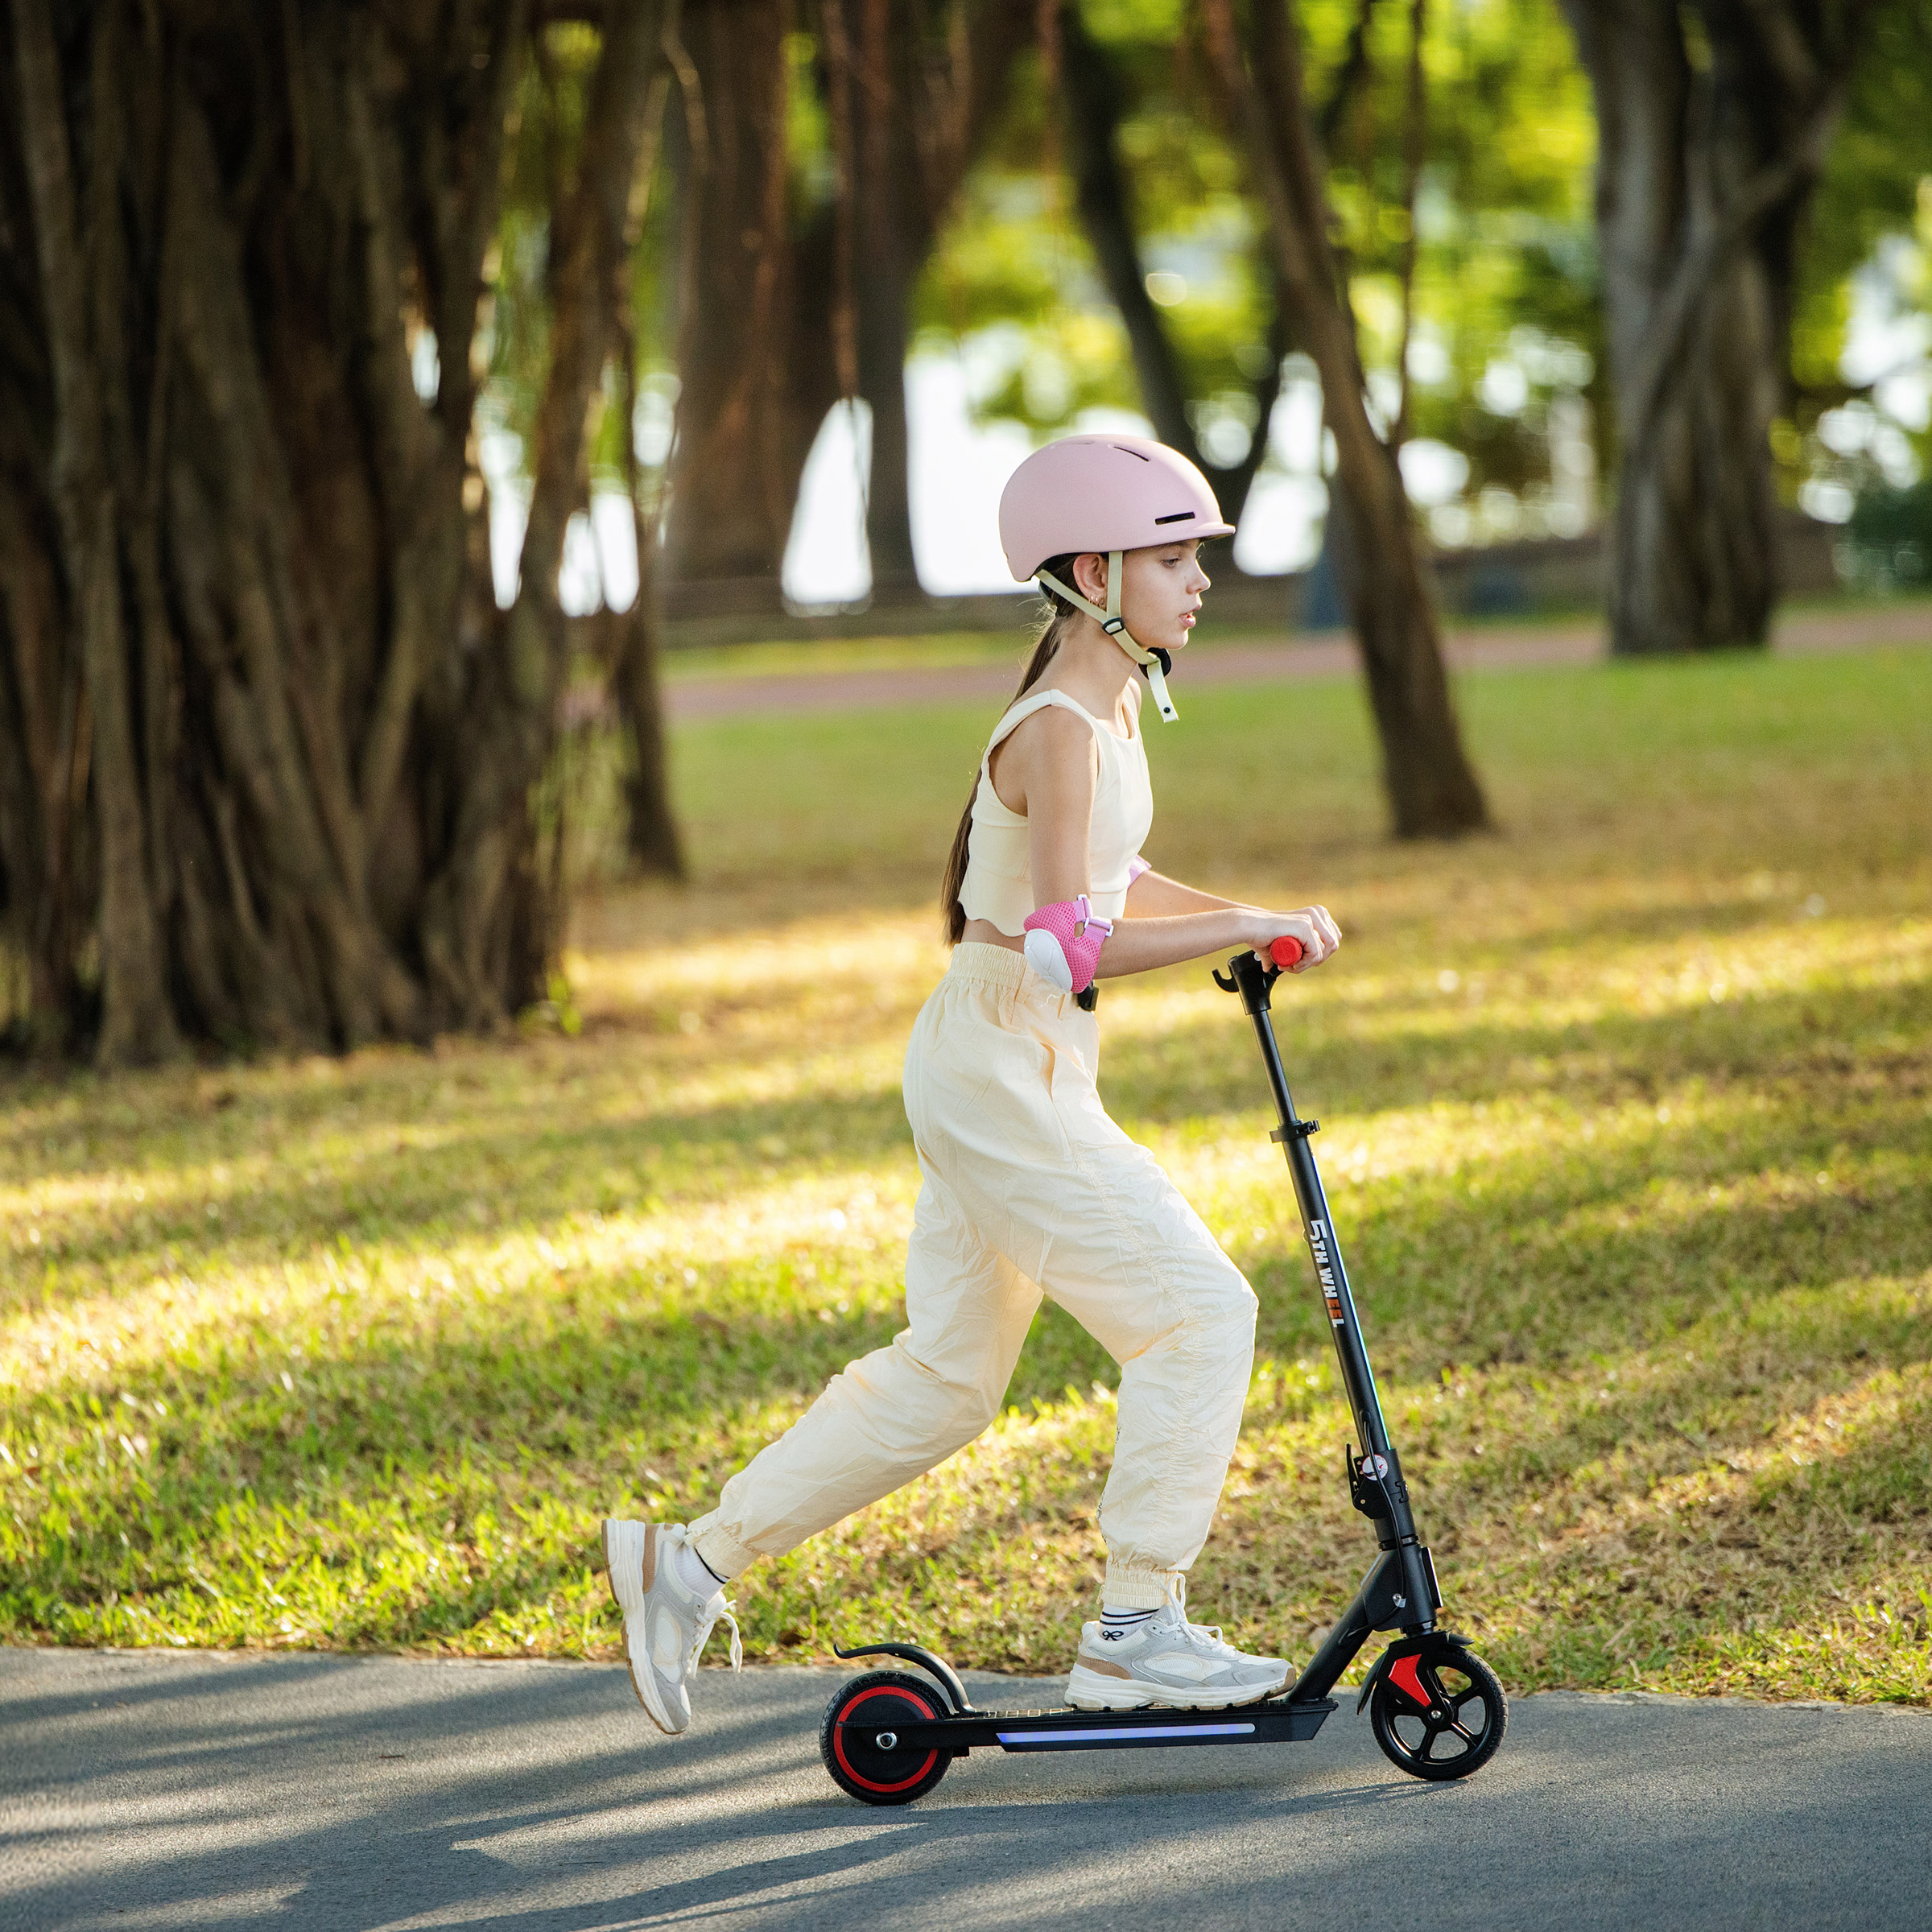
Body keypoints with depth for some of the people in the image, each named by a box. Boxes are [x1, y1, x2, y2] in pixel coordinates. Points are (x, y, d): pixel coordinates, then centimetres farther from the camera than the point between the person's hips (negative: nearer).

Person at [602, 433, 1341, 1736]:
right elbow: (1072, 941, -29)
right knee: (1196, 1311, -10)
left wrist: (1244, 918, 13)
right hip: (999, 1075, -10)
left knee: (946, 1378, 15)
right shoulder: (1058, 731, -19)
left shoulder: (1112, 707, 11)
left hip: (1009, 1075, 10)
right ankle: (1136, 1630, -4)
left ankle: (692, 1562, 22)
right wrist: (1252, 930, -25)